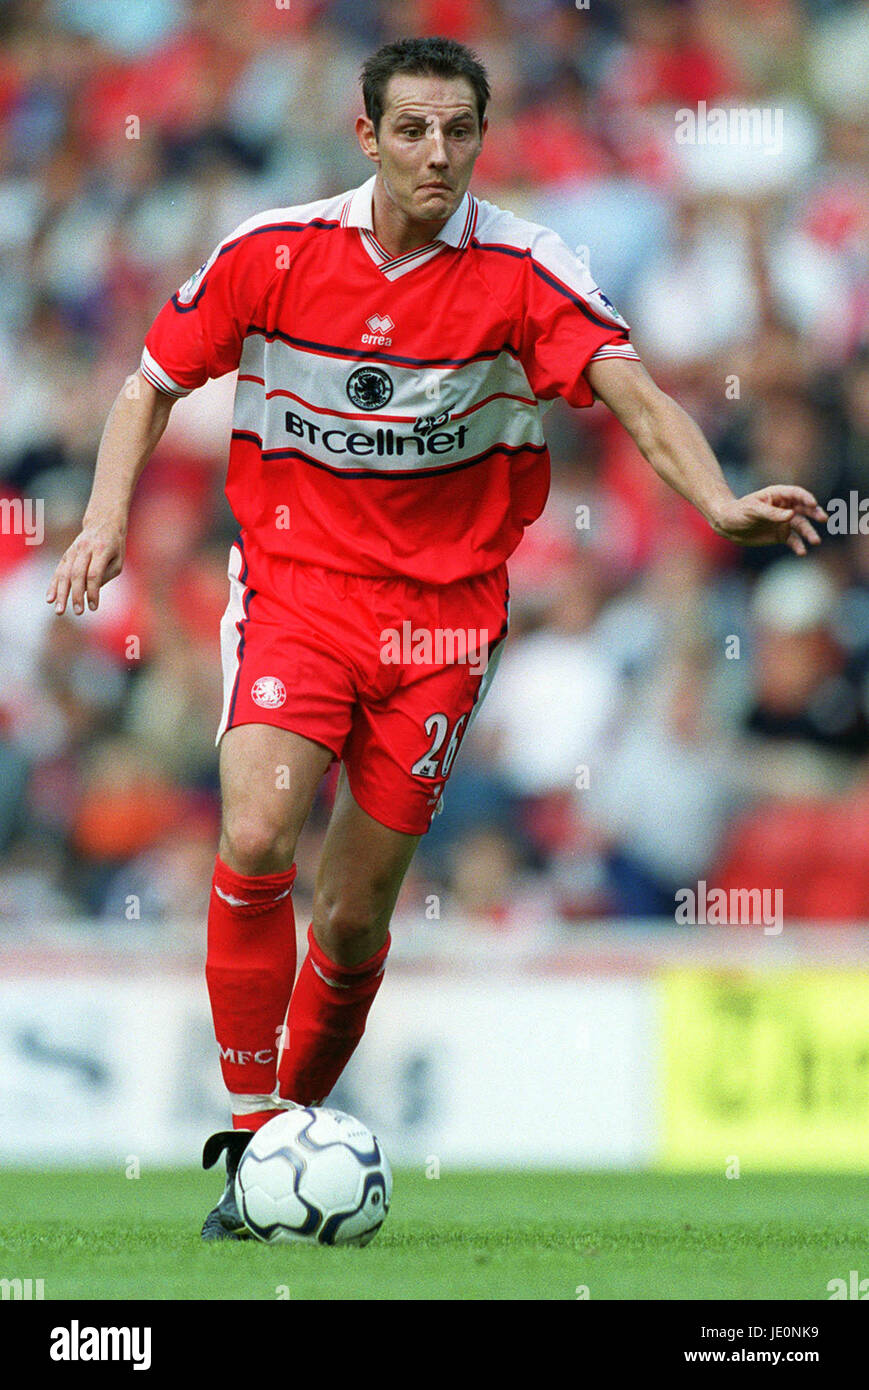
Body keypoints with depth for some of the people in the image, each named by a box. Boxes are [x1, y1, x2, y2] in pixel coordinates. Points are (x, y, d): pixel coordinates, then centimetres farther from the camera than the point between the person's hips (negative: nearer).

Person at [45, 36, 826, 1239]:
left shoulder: (522, 272, -8)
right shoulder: (273, 253, -3)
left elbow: (633, 392, -20)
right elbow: (155, 384, 10)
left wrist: (720, 504, -38)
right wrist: (106, 520, -4)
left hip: (442, 614, 0)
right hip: (294, 585, 0)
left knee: (356, 912, 1)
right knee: (258, 837, -22)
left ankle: (298, 1126, 25)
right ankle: (249, 1138, -12)